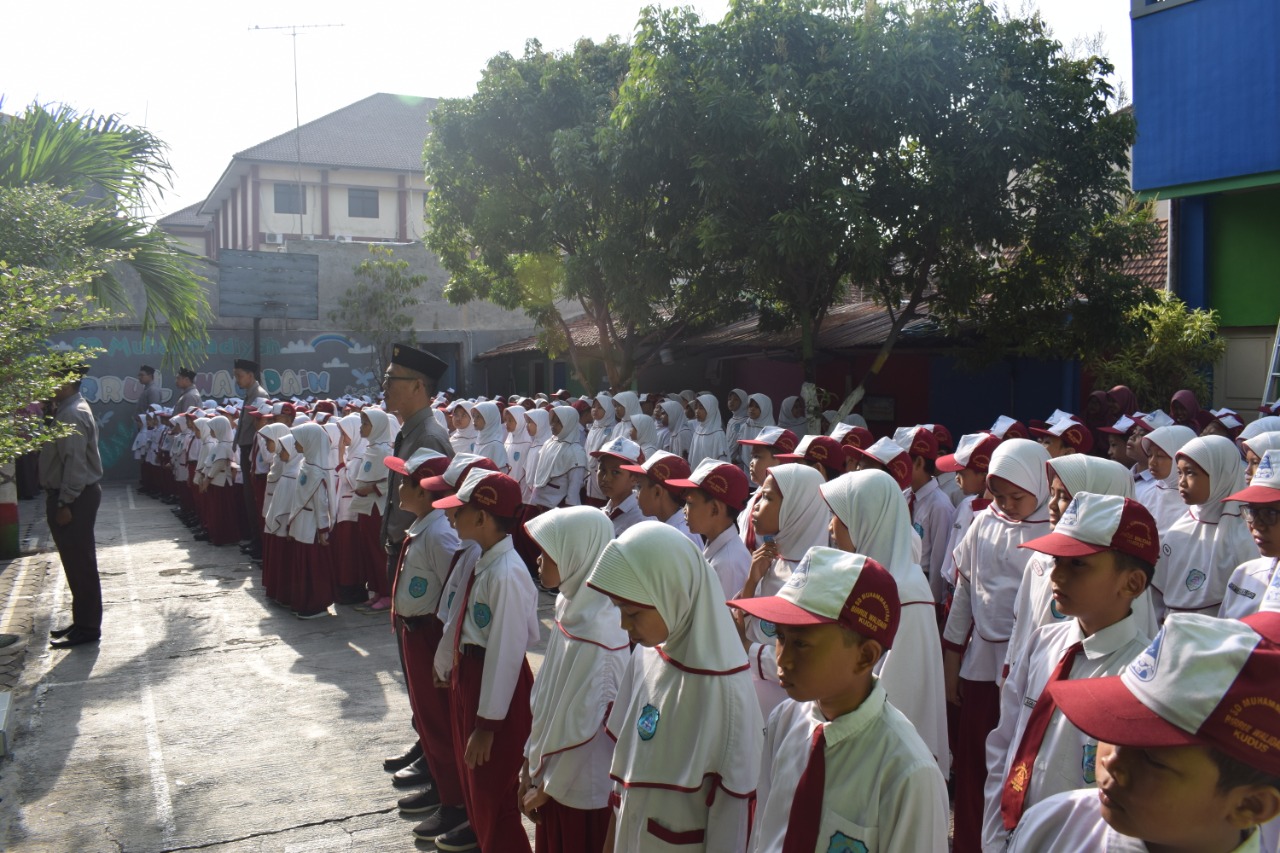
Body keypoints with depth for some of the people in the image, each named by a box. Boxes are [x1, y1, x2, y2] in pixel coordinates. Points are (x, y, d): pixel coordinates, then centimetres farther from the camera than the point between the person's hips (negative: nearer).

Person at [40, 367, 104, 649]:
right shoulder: (66, 409, 13)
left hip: (74, 498, -10)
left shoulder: (73, 415, -18)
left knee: (80, 562, -2)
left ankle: (88, 627, 6)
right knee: (76, 561, 16)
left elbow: (75, 462, -23)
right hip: (66, 495, 10)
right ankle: (82, 621, 26)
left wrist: (65, 503, -22)